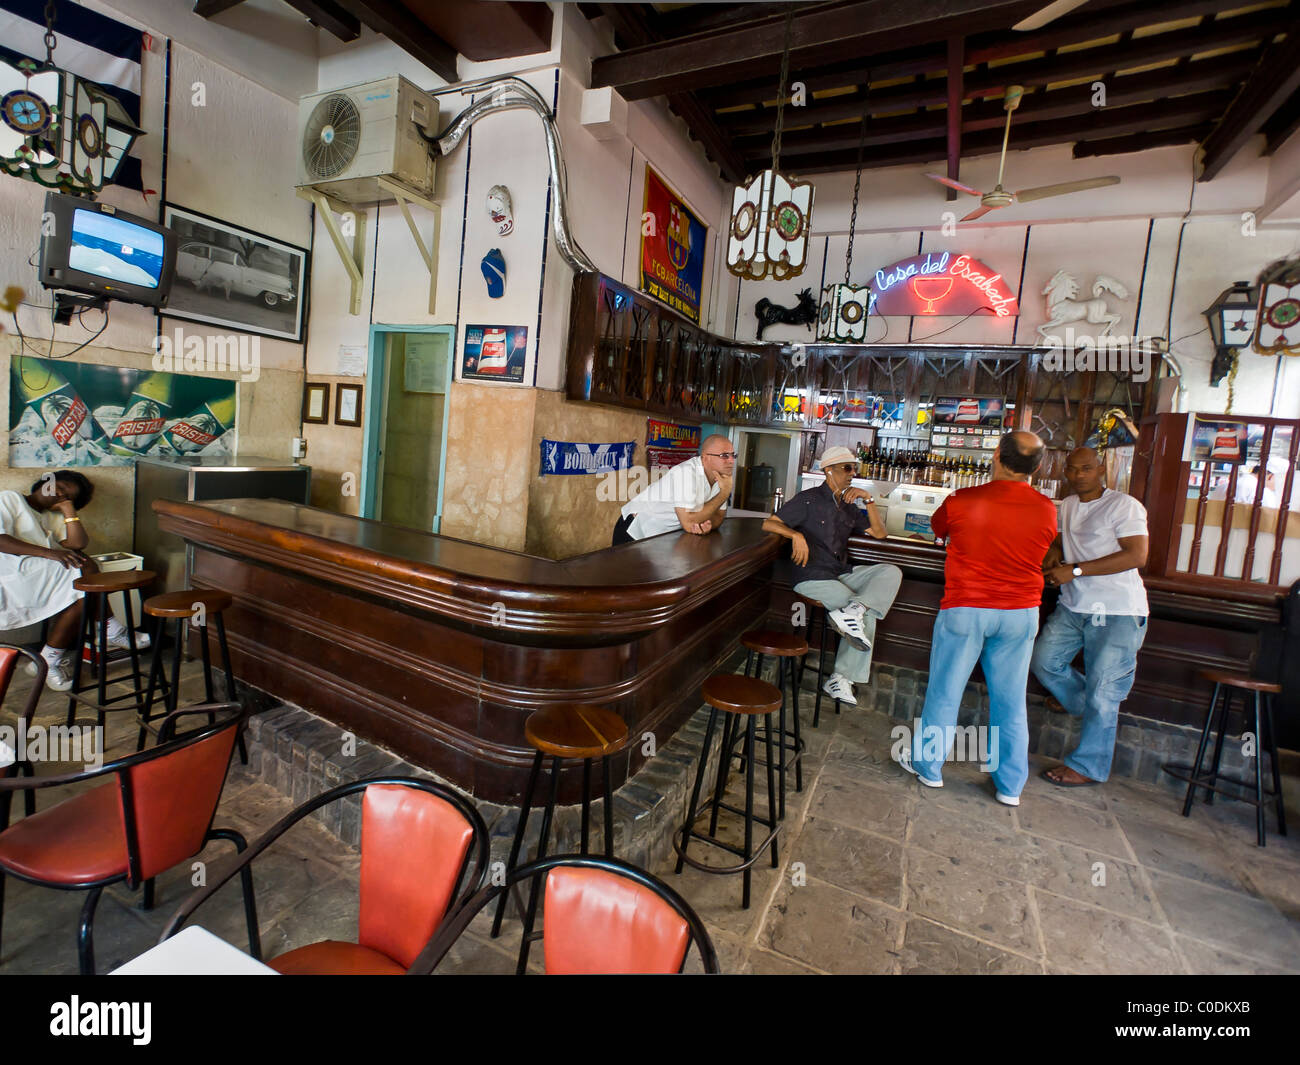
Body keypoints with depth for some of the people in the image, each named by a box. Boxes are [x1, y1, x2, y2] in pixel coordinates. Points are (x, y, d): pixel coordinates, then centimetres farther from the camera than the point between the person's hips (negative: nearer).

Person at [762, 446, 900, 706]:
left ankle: (853, 611, -32)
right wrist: (796, 534, -28)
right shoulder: (809, 499, -1)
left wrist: (869, 500, 7)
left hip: (842, 574, 7)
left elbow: (879, 533, 18)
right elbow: (768, 523, -9)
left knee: (891, 572, -16)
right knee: (868, 614, -19)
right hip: (813, 577, -7)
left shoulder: (848, 507, 20)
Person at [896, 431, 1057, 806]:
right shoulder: (1047, 510, -5)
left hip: (965, 610, -3)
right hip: (1021, 614, 3)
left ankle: (927, 765, 25)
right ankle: (1010, 786, 24)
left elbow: (936, 527, 8)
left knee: (945, 691, 11)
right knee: (1010, 701, 13)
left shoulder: (962, 501, -13)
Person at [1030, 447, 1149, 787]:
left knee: (1102, 690, -2)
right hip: (1074, 606, 7)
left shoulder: (1124, 506, -10)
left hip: (1117, 612, -7)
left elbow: (1136, 555, -19)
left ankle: (1087, 766, 11)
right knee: (1044, 662, 6)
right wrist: (1054, 553, 3)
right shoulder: (1067, 506, 12)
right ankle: (1098, 715, 30)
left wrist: (1075, 570, -22)